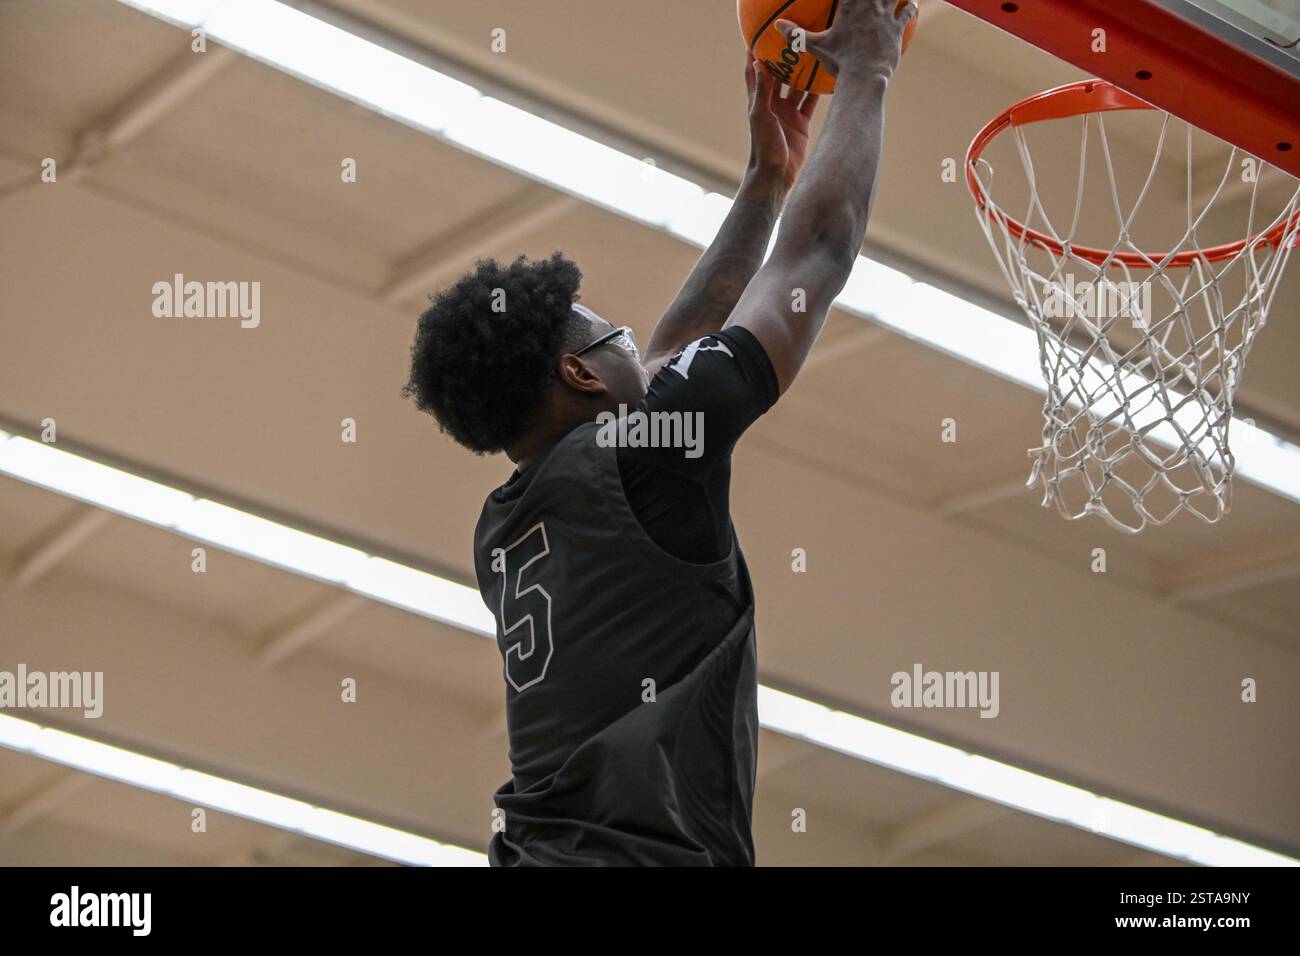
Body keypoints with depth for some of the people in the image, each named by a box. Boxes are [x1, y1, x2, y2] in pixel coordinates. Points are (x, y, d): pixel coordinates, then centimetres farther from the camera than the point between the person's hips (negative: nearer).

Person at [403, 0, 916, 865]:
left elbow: (676, 347, 29)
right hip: (643, 853, -9)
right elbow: (819, 252, 3)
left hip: (535, 852, 9)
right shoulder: (636, 462, -4)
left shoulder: (504, 529, 17)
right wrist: (867, 74, 17)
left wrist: (768, 177, 34)